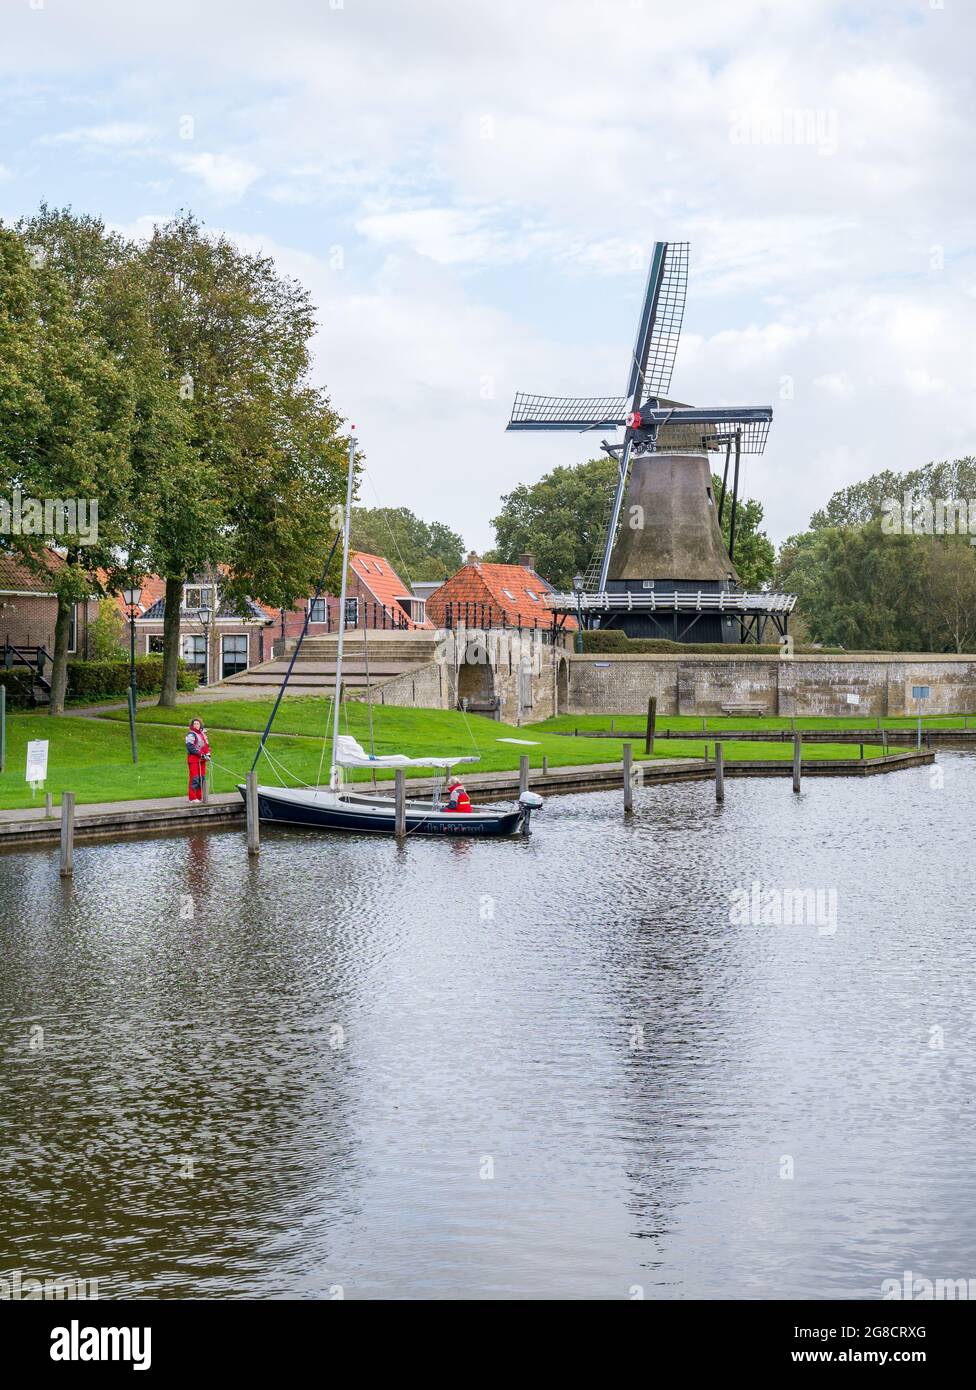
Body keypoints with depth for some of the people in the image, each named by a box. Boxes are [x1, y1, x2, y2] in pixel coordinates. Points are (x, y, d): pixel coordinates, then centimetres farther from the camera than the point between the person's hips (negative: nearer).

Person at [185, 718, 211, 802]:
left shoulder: (203, 734, 18)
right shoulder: (191, 734, -7)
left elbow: (206, 745, 21)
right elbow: (190, 747, -17)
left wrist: (207, 754, 3)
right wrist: (200, 754, -19)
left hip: (202, 759, 8)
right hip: (193, 759, -8)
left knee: (202, 778, 8)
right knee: (194, 778, -10)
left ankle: (200, 796, 16)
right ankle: (192, 798, -9)